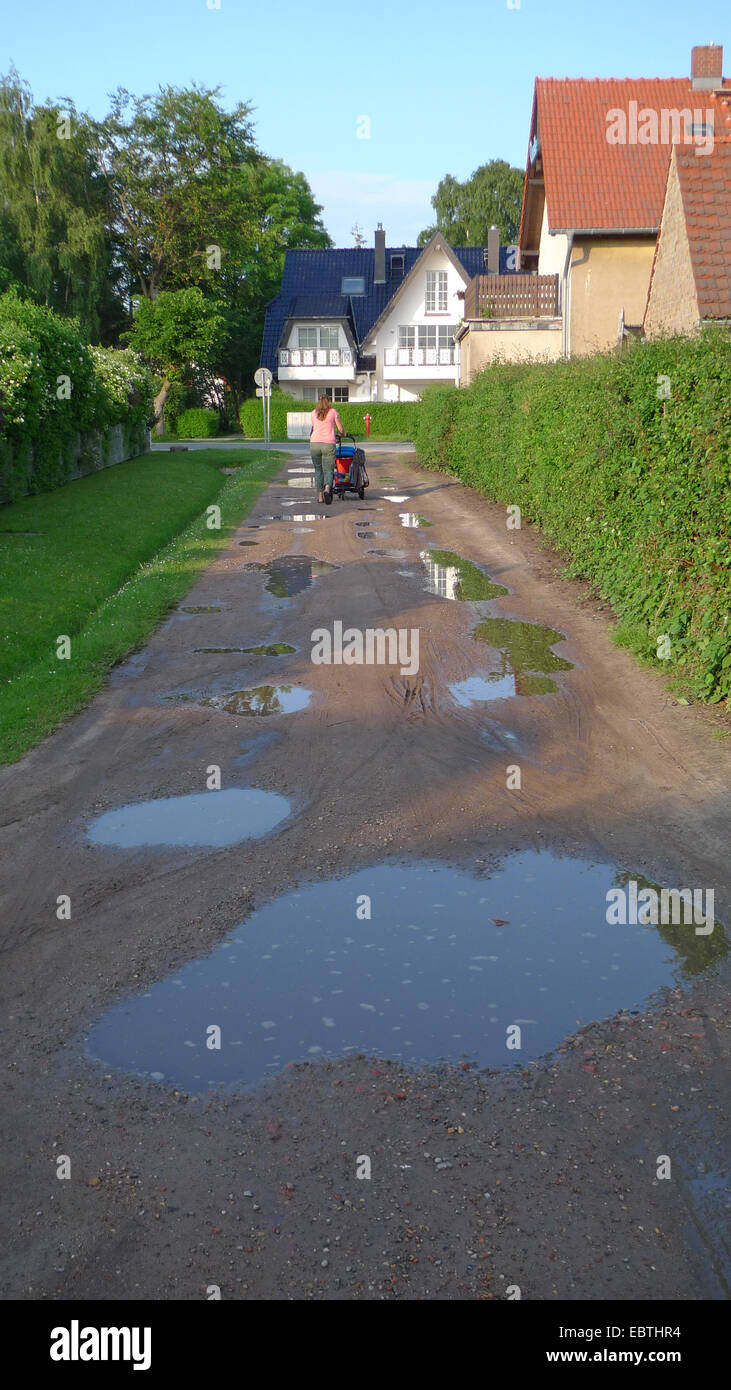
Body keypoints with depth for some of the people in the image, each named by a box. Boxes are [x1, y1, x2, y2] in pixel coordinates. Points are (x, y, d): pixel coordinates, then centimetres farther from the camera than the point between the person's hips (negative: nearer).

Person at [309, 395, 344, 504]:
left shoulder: (313, 413, 13)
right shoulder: (333, 412, 6)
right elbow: (341, 429, 8)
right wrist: (342, 434, 30)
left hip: (314, 443, 2)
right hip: (328, 443, -2)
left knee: (318, 469, 14)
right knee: (328, 470, 0)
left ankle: (320, 495, 11)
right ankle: (327, 489, -28)